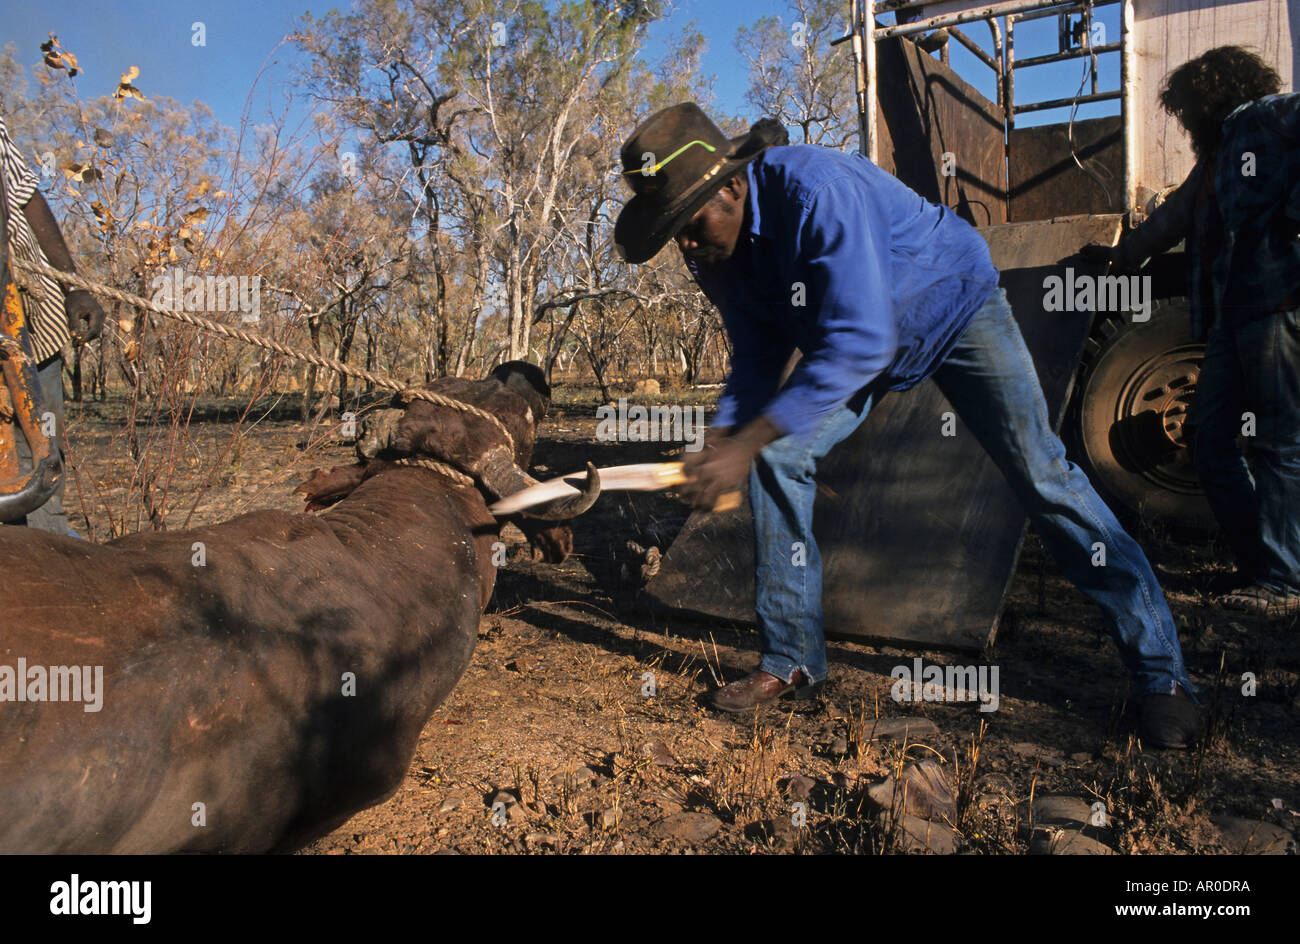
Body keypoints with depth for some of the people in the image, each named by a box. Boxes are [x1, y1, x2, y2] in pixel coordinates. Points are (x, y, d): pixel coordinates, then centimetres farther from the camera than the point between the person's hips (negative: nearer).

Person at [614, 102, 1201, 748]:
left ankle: (1160, 673, 1)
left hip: (953, 304, -6)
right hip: (853, 334, 6)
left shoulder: (816, 190, -38)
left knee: (1039, 473, -12)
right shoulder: (714, 246, -13)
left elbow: (860, 342, -43)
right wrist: (721, 441, -22)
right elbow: (757, 356, -4)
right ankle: (792, 662, 2)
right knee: (777, 460, -9)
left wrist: (746, 443, -44)